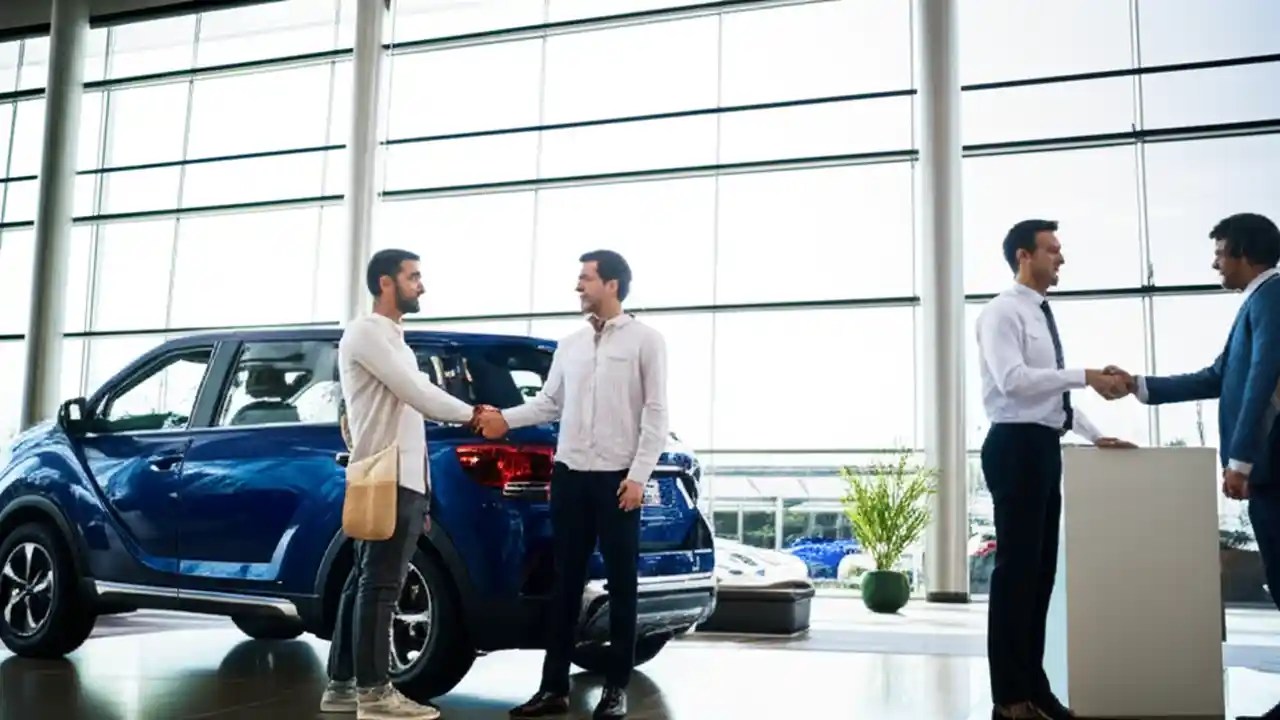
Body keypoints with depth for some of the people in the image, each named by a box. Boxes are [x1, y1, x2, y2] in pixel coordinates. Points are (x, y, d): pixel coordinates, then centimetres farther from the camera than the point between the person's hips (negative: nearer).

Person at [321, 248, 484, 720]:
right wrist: (472, 414, -1)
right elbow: (419, 393, -16)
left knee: (365, 582, 10)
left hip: (402, 480, 10)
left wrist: (420, 493, 17)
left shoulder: (392, 338, 23)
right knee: (380, 585, -8)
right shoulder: (366, 333, -8)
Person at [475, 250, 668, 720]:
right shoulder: (570, 345, 13)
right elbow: (549, 403, 12)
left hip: (618, 476, -4)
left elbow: (656, 412, -5)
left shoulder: (645, 340, 0)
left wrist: (638, 475, -11)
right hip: (570, 473, 4)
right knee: (565, 582, 7)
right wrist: (506, 419, -3)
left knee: (621, 584, 5)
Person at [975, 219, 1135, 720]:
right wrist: (1085, 375, -21)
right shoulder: (1003, 312, -7)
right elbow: (1013, 379, -21)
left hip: (1044, 447, 9)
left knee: (1041, 568, 11)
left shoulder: (1043, 316, 20)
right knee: (1016, 568, -6)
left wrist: (1096, 436, 16)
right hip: (1016, 447, -9)